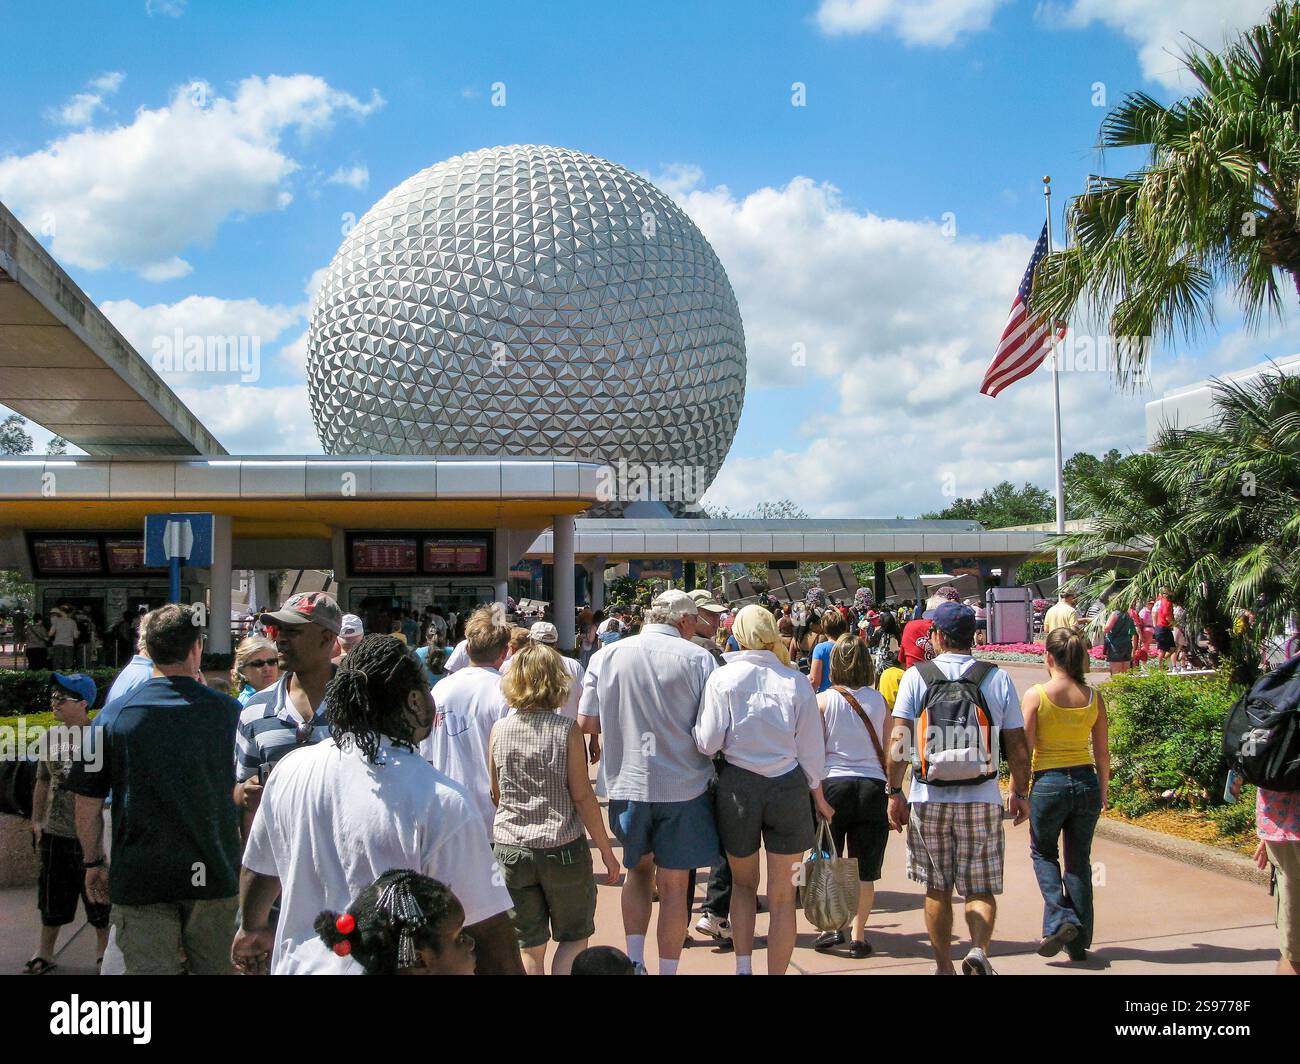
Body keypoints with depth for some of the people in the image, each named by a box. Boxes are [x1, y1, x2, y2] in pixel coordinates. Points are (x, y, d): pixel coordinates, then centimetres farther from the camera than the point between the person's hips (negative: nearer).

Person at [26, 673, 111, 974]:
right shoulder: (52, 736, 4)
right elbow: (43, 781, 14)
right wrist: (36, 820, 14)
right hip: (56, 831, 4)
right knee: (52, 896, 14)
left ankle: (104, 950, 26)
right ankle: (45, 953, 29)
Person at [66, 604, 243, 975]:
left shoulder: (114, 715, -3)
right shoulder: (228, 711, -4)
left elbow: (87, 804, 2)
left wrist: (94, 862, 12)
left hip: (139, 881, -1)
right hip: (214, 875, 1)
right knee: (213, 968, 14)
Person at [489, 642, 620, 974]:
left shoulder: (499, 730, -2)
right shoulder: (566, 729, -10)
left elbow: (495, 794, 7)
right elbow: (582, 796, -9)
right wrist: (606, 850, -1)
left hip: (510, 848, 3)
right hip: (562, 847, -2)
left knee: (530, 949, 12)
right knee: (574, 936, 16)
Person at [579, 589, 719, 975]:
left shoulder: (606, 656, -1)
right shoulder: (698, 658, -9)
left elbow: (587, 723, 1)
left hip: (627, 783, 3)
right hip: (683, 785, -3)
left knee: (639, 867, 23)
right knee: (674, 885, 9)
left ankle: (634, 961, 16)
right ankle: (667, 969, 15)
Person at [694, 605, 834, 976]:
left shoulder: (722, 677, -7)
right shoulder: (796, 681, -3)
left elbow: (707, 743, -9)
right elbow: (811, 750, 2)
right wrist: (818, 797, 16)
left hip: (738, 787, 0)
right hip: (789, 788, 0)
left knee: (743, 884, 22)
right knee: (782, 897, 11)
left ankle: (743, 967, 12)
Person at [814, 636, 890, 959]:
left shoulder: (823, 700, -3)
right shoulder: (878, 700, 3)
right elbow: (890, 751, 6)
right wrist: (893, 791, 16)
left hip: (833, 784, -1)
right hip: (872, 786, 1)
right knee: (864, 870, 8)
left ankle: (833, 926, 7)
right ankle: (858, 937, 10)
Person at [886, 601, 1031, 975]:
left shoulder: (915, 676, -3)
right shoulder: (998, 678, 0)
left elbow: (899, 741, -8)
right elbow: (1017, 746, 1)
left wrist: (895, 793, -1)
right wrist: (1020, 793, 13)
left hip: (929, 799, 0)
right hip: (981, 799, 0)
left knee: (937, 888, 13)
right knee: (980, 887, 10)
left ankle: (943, 967, 20)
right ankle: (979, 950, -13)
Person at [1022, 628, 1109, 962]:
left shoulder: (1036, 695, -10)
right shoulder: (1093, 697, 0)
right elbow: (1103, 753, 6)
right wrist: (1102, 793, 17)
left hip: (1049, 782, -3)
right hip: (1086, 781, 3)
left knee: (1043, 854, 18)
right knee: (1079, 860, 14)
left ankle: (1060, 920, 0)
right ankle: (1079, 941, 18)